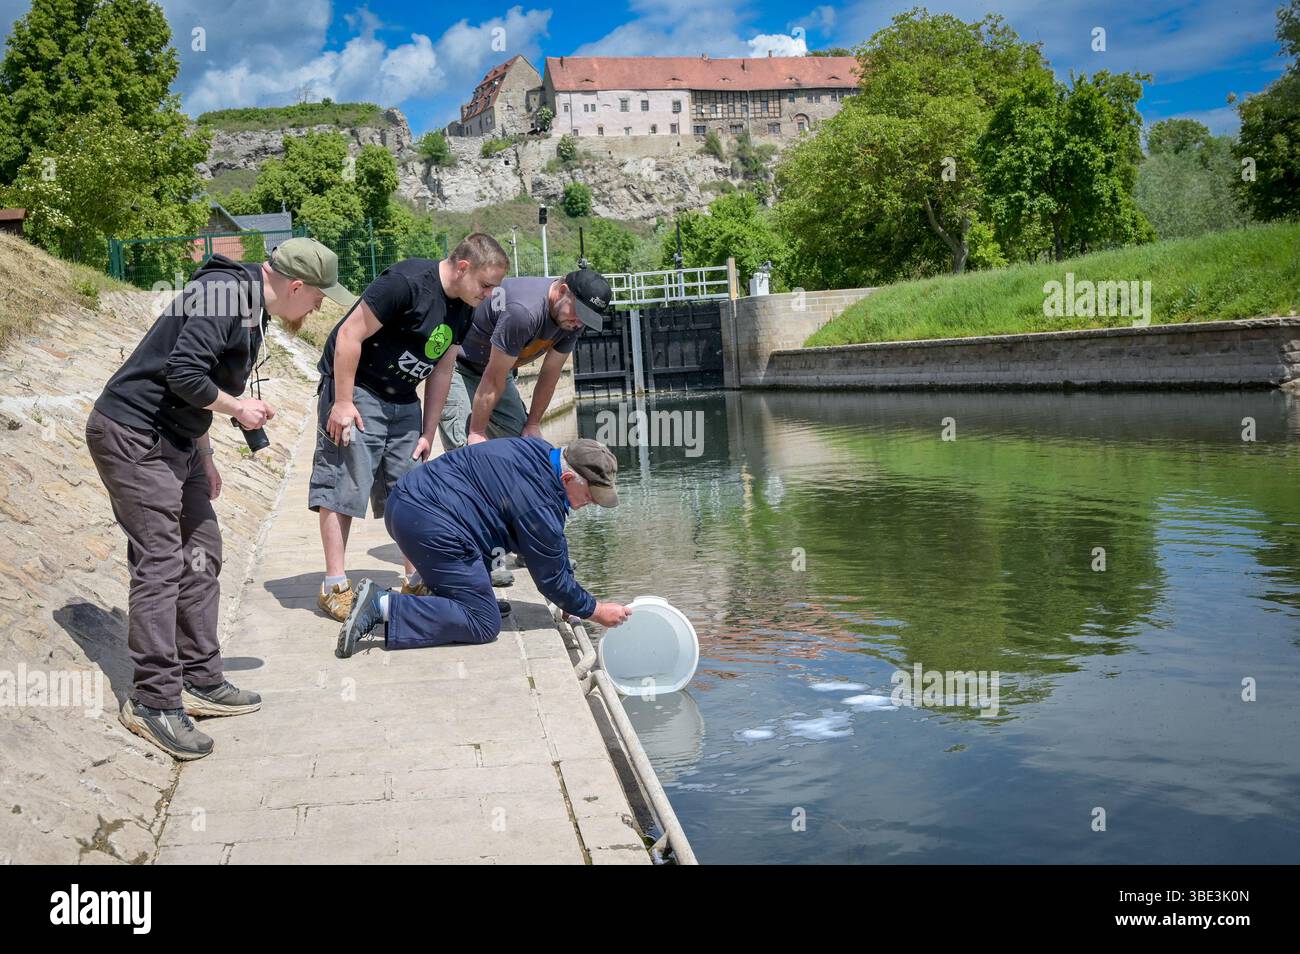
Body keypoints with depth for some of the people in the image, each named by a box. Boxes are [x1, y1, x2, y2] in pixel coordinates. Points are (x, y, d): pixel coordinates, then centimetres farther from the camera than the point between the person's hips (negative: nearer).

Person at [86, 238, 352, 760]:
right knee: (159, 564, -11)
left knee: (200, 555, 11)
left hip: (173, 442, 10)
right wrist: (238, 408, -12)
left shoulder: (250, 306, 13)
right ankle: (153, 701, -6)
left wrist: (203, 458, 20)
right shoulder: (224, 292, -19)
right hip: (132, 436, -10)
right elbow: (183, 372, -28)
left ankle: (201, 682, 18)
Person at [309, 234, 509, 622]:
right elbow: (349, 335, -22)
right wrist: (343, 401, -22)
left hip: (403, 401, 8)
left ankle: (415, 580, 15)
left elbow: (441, 372, 11)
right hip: (355, 391, -8)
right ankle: (335, 586, -1)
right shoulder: (406, 282, -22)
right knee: (342, 487, -7)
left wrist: (428, 434, 10)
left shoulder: (461, 310, 4)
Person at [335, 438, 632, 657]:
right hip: (431, 526, -11)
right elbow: (551, 579, -2)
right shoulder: (539, 507, -14)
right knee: (484, 624, -6)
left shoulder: (540, 451, 13)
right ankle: (383, 607, -17)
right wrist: (595, 611, 11)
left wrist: (571, 600, 26)